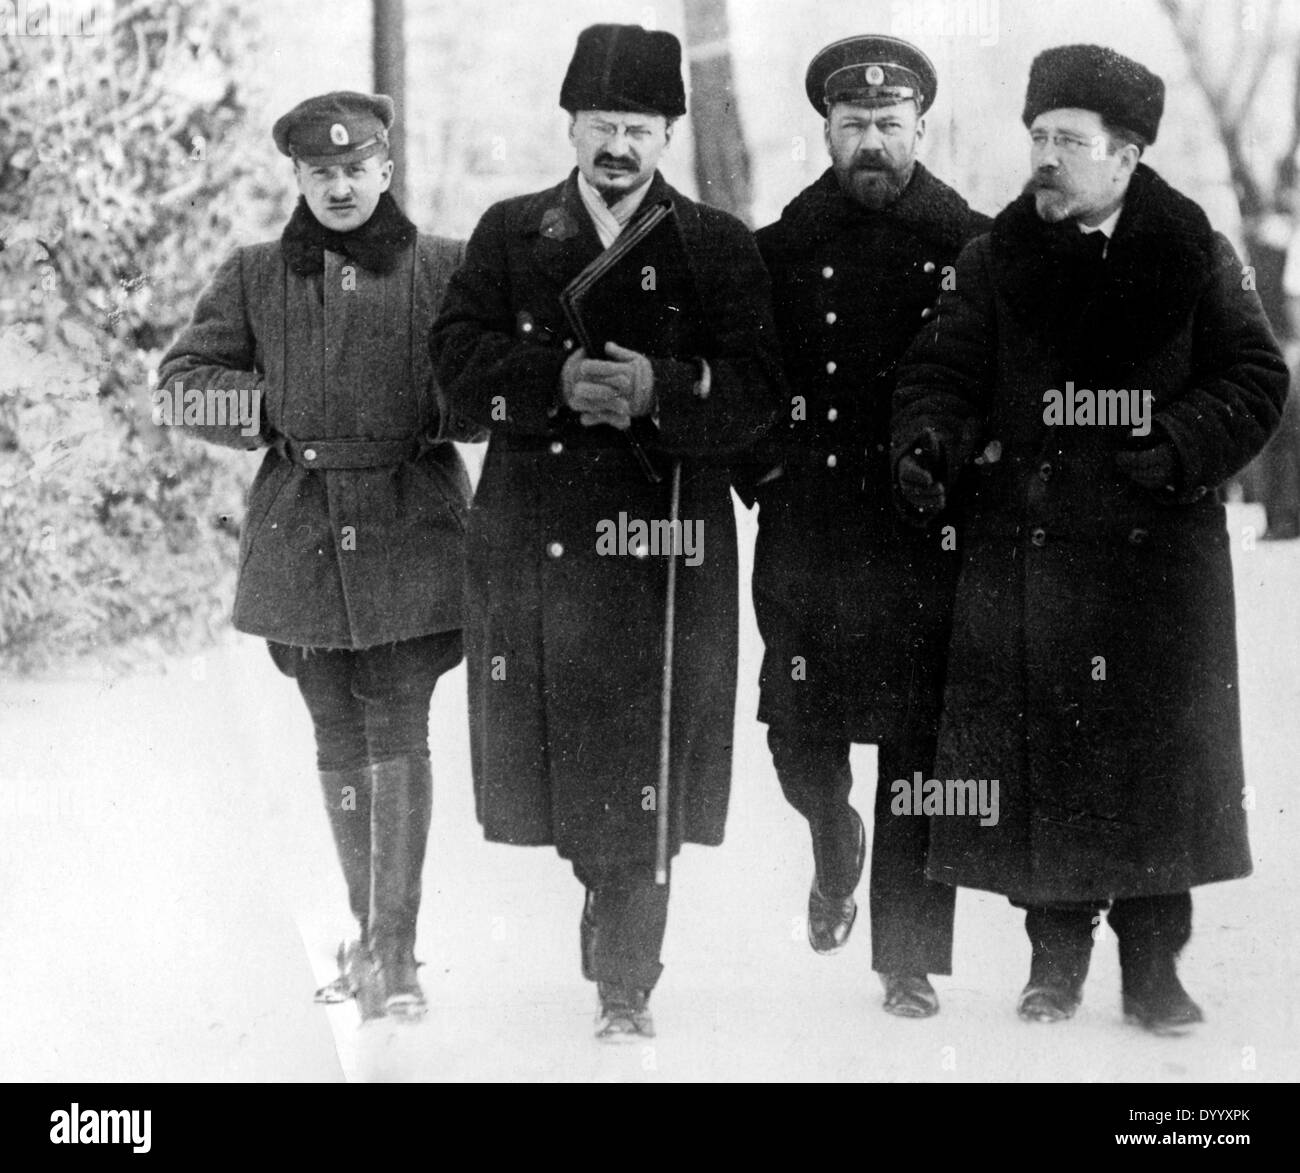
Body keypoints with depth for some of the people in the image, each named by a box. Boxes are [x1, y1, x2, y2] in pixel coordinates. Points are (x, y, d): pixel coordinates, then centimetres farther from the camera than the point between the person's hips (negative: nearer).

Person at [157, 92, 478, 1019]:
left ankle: (395, 946, -5)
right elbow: (183, 376, 10)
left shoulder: (446, 269, 3)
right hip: (301, 530, 3)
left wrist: (435, 413, -11)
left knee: (399, 733, -9)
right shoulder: (255, 276, 9)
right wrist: (271, 411, -2)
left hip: (412, 529, -3)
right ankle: (370, 933, 21)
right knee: (338, 740, 9)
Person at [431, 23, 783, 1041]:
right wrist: (561, 383, -15)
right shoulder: (509, 233, 13)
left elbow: (755, 391, -2)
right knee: (553, 755, 2)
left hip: (663, 544, -2)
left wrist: (658, 390, -19)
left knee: (643, 776, -5)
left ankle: (627, 986, 2)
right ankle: (612, 898, 28)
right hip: (532, 538, 2)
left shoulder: (719, 247, 8)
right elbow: (460, 363, 2)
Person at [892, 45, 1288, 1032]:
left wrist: (1176, 450, -13)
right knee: (1039, 759, 0)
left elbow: (1255, 380, 3)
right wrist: (929, 444, -17)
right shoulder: (998, 258, 7)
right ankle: (1057, 954, 15)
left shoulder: (1192, 255, 3)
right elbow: (944, 372, 4)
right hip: (1024, 548, 1)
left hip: (1160, 547, -1)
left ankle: (1153, 967, 12)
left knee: (1159, 755, 1)